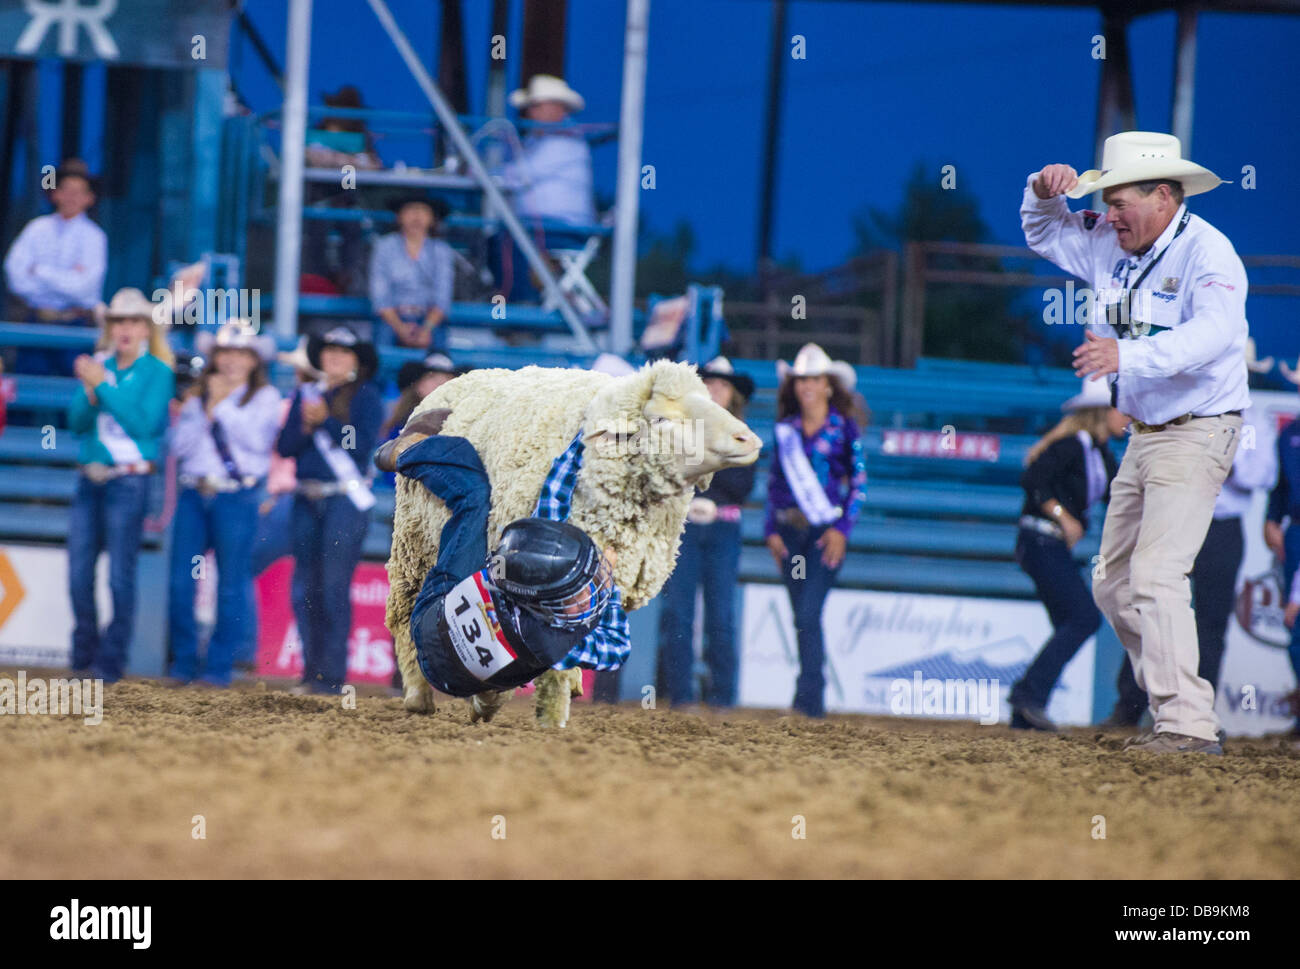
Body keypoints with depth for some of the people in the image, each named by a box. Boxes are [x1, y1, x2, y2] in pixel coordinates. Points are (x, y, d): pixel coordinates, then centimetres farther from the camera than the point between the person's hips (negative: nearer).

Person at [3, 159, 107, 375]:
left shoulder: (94, 237, 1)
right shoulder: (37, 229, 8)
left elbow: (82, 288, -9)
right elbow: (16, 280, -2)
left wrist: (40, 271, -4)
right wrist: (65, 279, -9)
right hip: (34, 323, 2)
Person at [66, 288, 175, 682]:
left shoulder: (158, 372, -3)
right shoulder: (99, 366, 11)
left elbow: (144, 423, -15)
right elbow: (77, 423, 7)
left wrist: (103, 386, -16)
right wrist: (89, 394, -12)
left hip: (129, 482, -5)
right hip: (89, 479, 5)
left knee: (120, 575, -5)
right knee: (79, 572, 6)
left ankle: (111, 661, 1)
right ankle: (82, 655, 17)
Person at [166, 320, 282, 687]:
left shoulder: (264, 397, 5)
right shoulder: (197, 395, 15)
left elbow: (258, 439, -11)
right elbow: (180, 444, 6)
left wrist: (223, 405, -7)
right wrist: (206, 407, -5)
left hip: (236, 496, -3)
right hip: (194, 494, 3)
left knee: (231, 584, -1)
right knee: (181, 581, -1)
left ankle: (220, 666, 5)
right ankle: (183, 662, 8)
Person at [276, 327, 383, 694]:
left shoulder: (366, 398, 2)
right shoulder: (305, 395, 15)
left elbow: (363, 444, -10)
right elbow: (284, 447, 10)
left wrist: (325, 421, -13)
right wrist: (306, 427, -8)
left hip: (345, 501, -5)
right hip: (307, 501, 5)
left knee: (334, 588, -10)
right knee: (306, 589, 4)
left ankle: (332, 676, -9)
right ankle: (310, 671, 10)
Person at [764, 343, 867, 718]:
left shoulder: (845, 428, -1)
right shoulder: (786, 430, 11)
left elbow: (860, 482, -2)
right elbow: (775, 481, 16)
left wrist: (842, 528, -11)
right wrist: (771, 529, 7)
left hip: (827, 530, -5)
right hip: (790, 529, 5)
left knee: (808, 613, -16)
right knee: (802, 618, 7)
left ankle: (809, 695, -17)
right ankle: (814, 698, 16)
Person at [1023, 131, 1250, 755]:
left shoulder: (1206, 252, -17)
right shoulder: (1111, 246, 8)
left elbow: (1213, 331, -34)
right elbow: (1046, 235, 25)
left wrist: (1129, 354, -48)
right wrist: (1045, 194, 1)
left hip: (1196, 434, -9)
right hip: (1144, 437, 9)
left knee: (1156, 575, -20)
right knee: (1113, 583, 11)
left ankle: (1190, 725, -22)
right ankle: (1172, 709, 18)